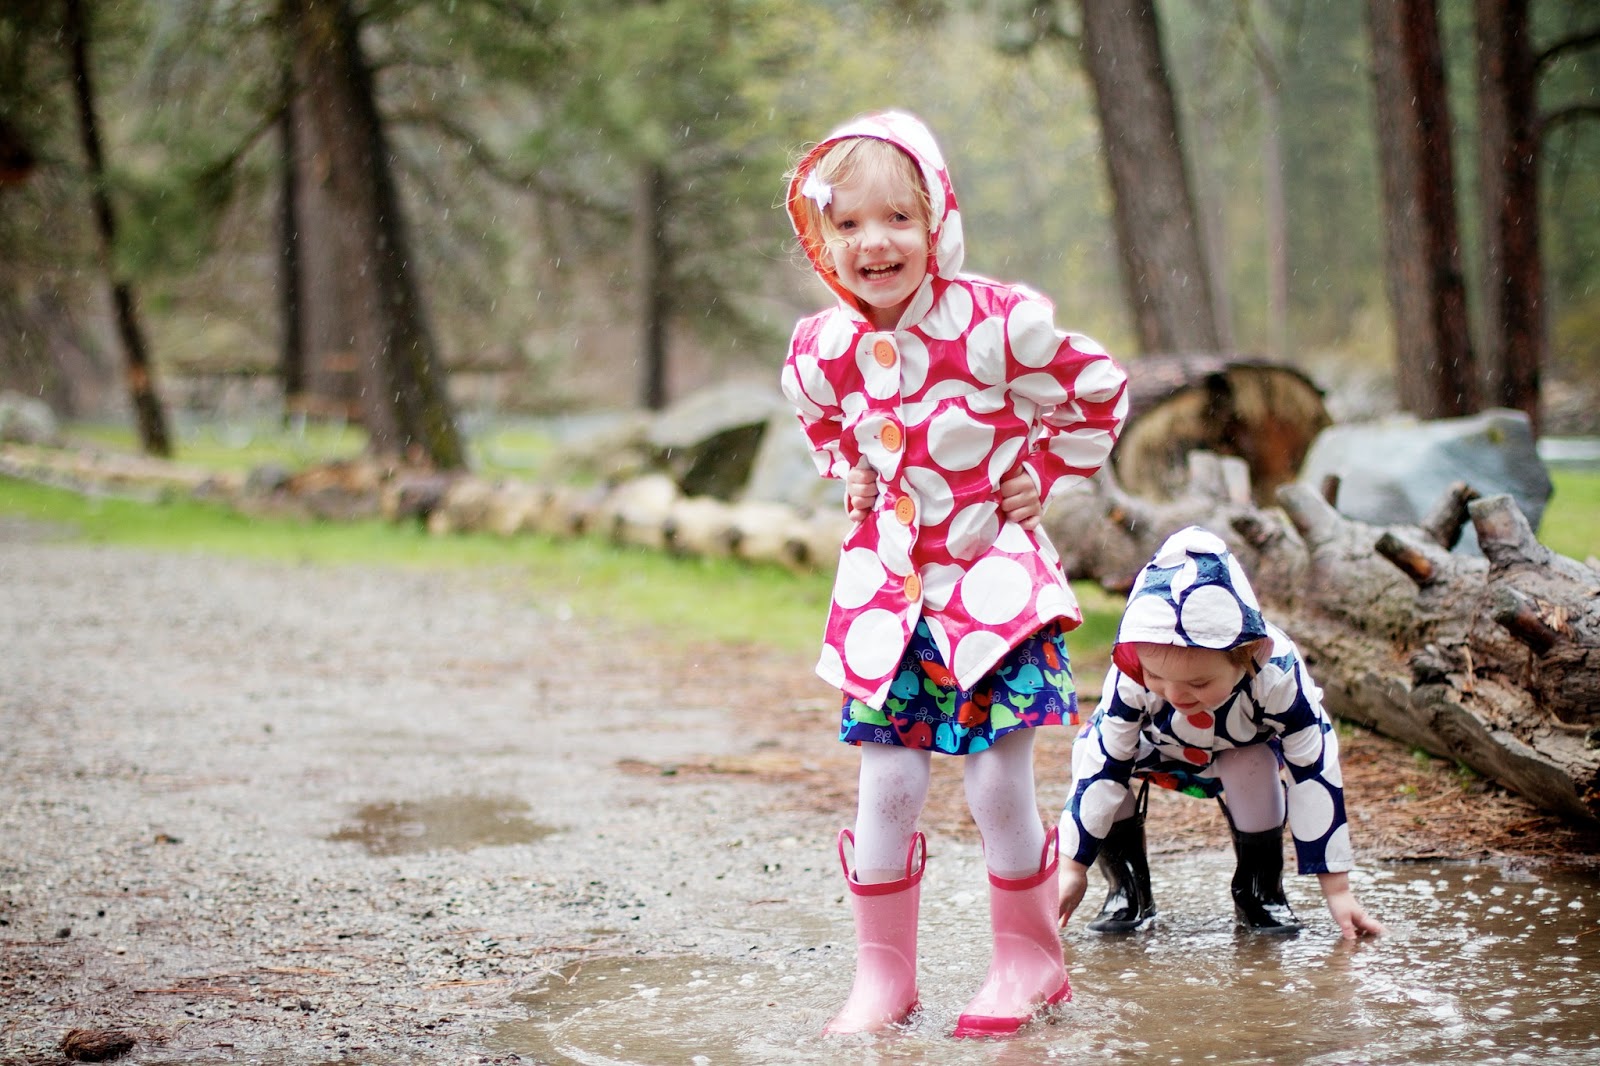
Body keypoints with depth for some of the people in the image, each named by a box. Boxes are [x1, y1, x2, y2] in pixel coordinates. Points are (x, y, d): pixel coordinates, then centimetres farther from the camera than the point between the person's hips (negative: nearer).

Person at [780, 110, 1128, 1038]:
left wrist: (1045, 475, 0)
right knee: (887, 785, 1)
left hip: (995, 578, -3)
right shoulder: (822, 349, -2)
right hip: (888, 586, 3)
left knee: (999, 783, -3)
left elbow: (1098, 391, 1)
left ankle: (1029, 959, 18)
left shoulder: (995, 321, -15)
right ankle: (883, 976, 15)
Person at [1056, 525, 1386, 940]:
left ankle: (1260, 892, -9)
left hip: (1245, 753, -1)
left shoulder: (1277, 672, -40)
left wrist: (1336, 889, -27)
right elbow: (1101, 765, -26)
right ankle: (1127, 890, -10)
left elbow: (1315, 773, -31)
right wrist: (1072, 867, -22)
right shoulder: (1131, 672, -37)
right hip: (1161, 749, 1)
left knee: (1252, 769, -35)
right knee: (1094, 746, -27)